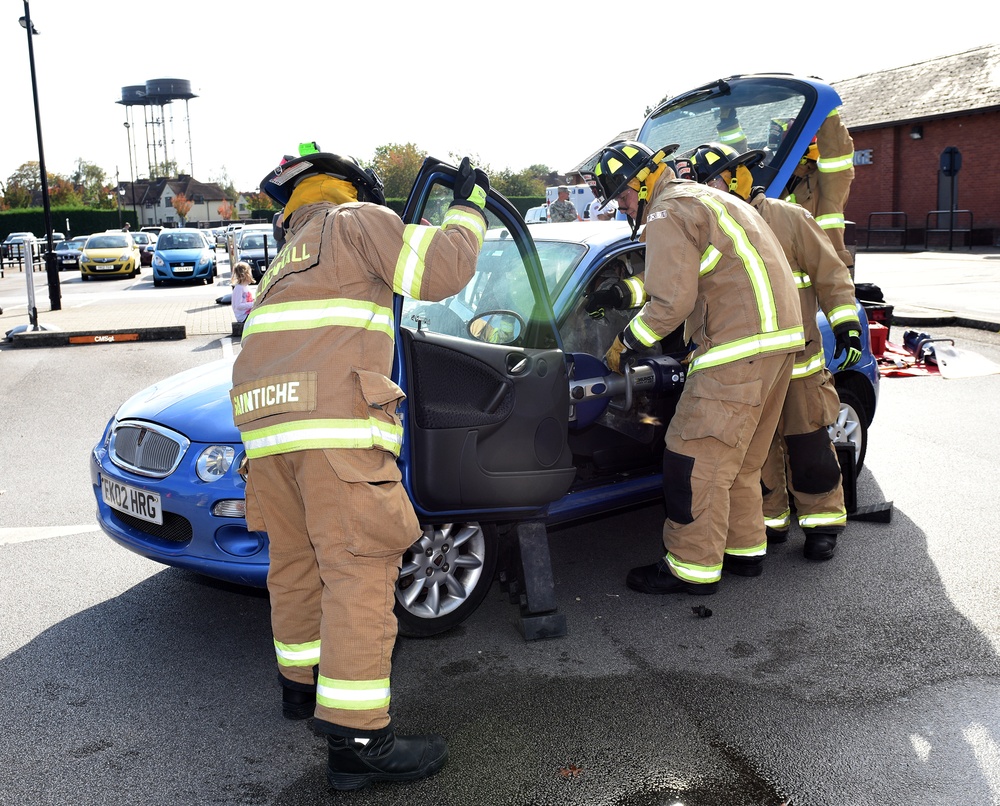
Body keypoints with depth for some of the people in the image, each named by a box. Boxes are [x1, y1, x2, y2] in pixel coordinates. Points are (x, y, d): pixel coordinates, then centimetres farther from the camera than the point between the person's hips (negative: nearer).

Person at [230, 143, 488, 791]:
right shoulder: (358, 220, 9)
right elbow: (441, 270, 1)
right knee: (360, 571, -9)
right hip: (334, 421, -9)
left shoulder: (291, 251, 32)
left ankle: (302, 684, 35)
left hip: (266, 421, 9)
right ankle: (359, 741, -10)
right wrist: (469, 206, 14)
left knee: (297, 562, 19)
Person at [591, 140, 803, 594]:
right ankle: (745, 549, 27)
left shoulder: (667, 212, -8)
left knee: (698, 458, -6)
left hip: (741, 344, -11)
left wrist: (625, 343, -3)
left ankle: (693, 568, 0)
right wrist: (698, 346, 28)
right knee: (740, 457, 18)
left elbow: (672, 302, -16)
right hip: (777, 336, 11)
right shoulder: (706, 198, 26)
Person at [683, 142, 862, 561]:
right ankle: (769, 521, 22)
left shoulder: (787, 218, -3)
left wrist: (846, 324, -5)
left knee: (808, 447, 3)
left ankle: (821, 523, 17)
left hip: (798, 361, -3)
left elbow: (829, 272, -1)